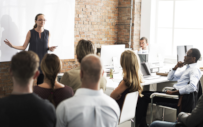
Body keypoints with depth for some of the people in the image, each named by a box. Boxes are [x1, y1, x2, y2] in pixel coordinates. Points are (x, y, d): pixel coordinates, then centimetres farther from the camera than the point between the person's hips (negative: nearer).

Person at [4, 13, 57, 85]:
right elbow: (24, 47, -1)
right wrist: (12, 46, -13)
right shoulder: (30, 32, -3)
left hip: (42, 61, 2)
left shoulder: (47, 33, 4)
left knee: (41, 83, 0)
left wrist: (50, 48, -10)